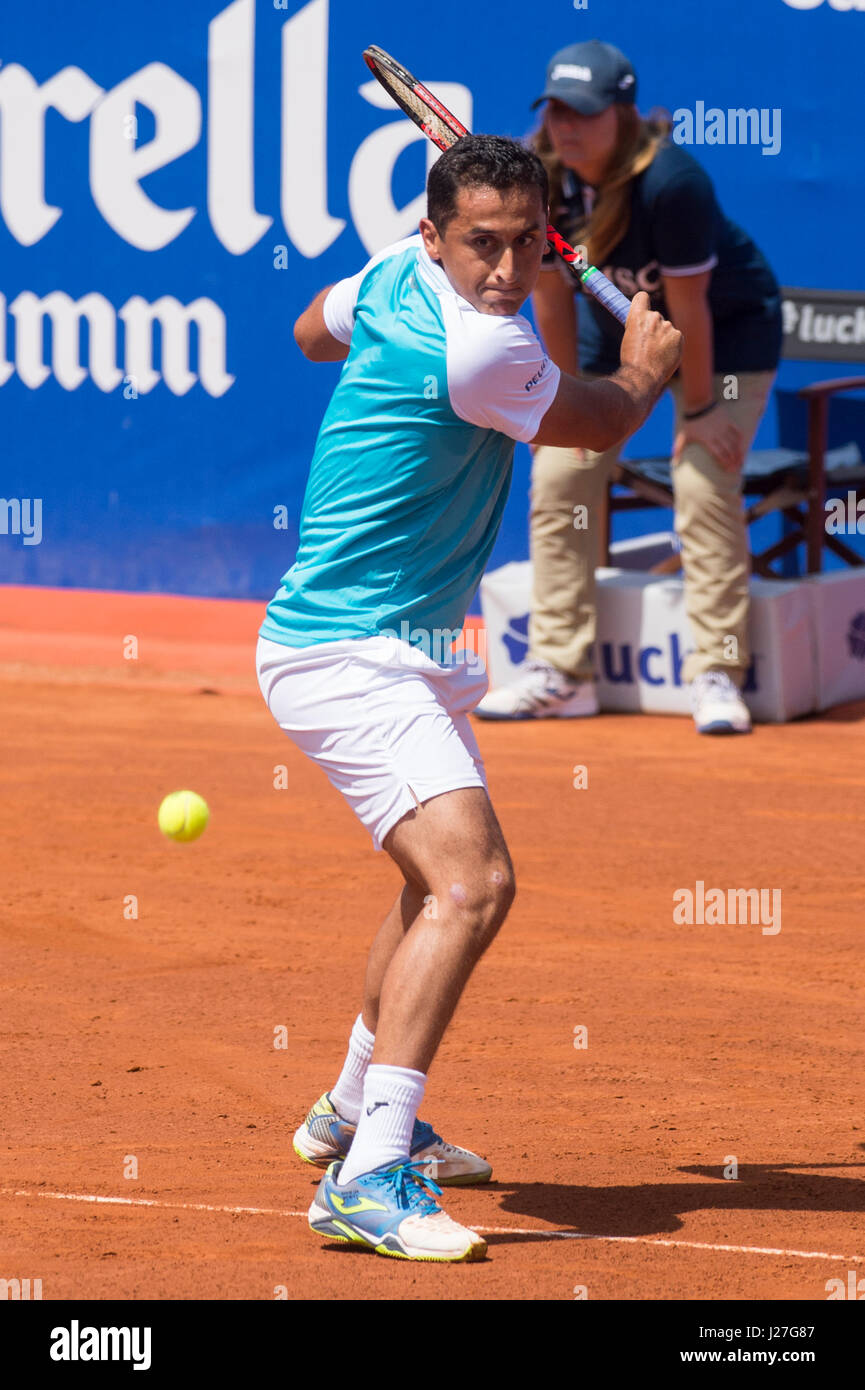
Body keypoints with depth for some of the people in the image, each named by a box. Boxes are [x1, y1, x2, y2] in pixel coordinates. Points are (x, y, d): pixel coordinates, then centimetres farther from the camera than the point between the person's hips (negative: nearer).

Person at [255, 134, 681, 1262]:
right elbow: (604, 423, -6)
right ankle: (370, 1176, -34)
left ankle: (356, 1110, 47)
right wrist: (646, 368, 16)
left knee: (440, 886, 28)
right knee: (473, 881, -27)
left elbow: (316, 330, 25)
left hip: (400, 653, 11)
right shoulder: (480, 351, -25)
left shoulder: (397, 276, 1)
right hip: (353, 660, -11)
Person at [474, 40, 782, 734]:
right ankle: (560, 672, 4)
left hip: (727, 331, -6)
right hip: (616, 330, 6)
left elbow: (688, 306, -26)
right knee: (558, 477, -2)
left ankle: (718, 676, -12)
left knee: (705, 488, -18)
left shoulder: (670, 182, -35)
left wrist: (698, 408, -19)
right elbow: (552, 293, -9)